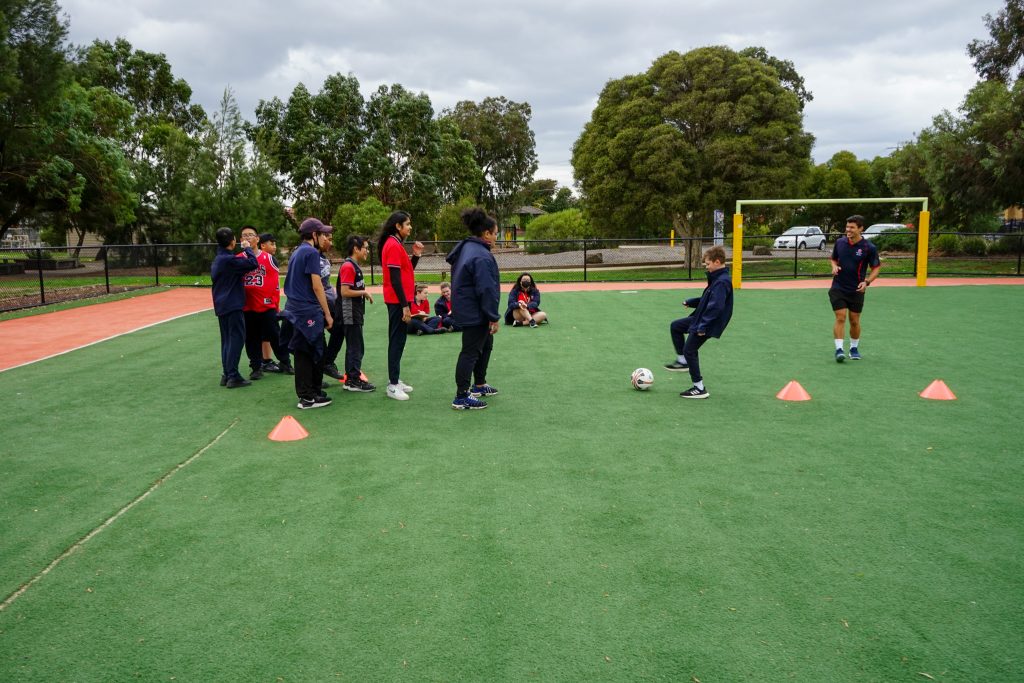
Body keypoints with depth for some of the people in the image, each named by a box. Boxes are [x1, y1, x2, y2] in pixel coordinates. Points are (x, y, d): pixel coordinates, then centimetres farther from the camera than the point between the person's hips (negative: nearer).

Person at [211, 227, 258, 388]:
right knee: (236, 339, -6)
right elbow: (253, 263, -19)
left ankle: (226, 374, 16)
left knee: (227, 340, 13)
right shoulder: (229, 259, -15)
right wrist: (247, 248, -4)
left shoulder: (216, 260, 14)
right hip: (233, 305, -9)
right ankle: (233, 376, -7)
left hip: (221, 305, 9)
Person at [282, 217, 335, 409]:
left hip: (296, 309, 9)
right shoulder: (312, 252, -11)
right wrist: (328, 314, -11)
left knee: (302, 353, 12)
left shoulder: (296, 252, 16)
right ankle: (309, 397, 1)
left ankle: (306, 393, 18)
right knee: (313, 354, -3)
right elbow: (316, 286, -16)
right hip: (309, 310, -9)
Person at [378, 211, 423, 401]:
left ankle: (395, 380, 23)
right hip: (398, 302, -10)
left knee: (398, 340, 15)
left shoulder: (396, 244, 14)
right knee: (397, 341, -5)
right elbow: (395, 279, -21)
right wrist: (404, 305, -22)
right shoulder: (393, 245, -16)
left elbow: (406, 271, 18)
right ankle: (393, 386, 0)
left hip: (399, 301, 10)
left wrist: (416, 255, 5)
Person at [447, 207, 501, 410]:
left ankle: (479, 385, 35)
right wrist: (493, 317, -18)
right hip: (475, 313, -11)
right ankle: (461, 398, 3)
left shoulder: (466, 248, 10)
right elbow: (486, 289, -25)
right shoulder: (482, 256, -23)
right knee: (471, 352, -3)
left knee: (486, 345, 23)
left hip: (466, 309, 11)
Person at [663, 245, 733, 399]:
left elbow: (716, 306, -30)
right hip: (700, 318, 10)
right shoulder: (716, 279, 8)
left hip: (709, 325, -10)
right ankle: (682, 361, 28)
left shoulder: (722, 282, -24)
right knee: (675, 326, 20)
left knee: (690, 351, -4)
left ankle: (699, 388, 3)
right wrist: (690, 302, 21)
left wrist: (703, 326, -29)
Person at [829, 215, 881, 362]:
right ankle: (839, 349, -7)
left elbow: (875, 268, -2)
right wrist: (834, 266, -7)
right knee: (840, 318, -8)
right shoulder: (839, 242, 0)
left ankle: (854, 348, 26)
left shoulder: (869, 247, -9)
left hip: (856, 290, -1)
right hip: (838, 288, 1)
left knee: (854, 320, 9)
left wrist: (867, 282, -19)